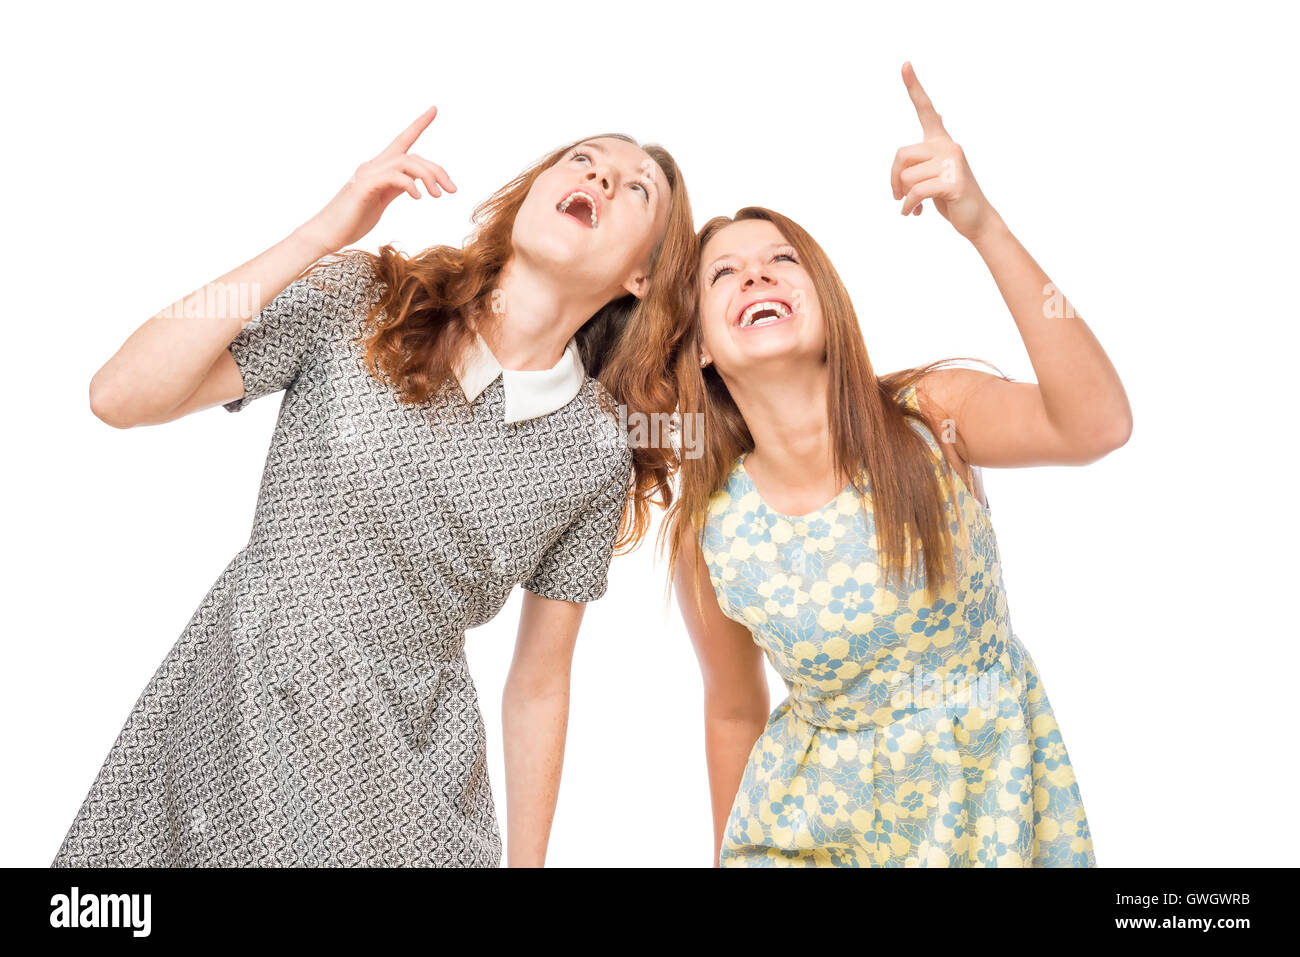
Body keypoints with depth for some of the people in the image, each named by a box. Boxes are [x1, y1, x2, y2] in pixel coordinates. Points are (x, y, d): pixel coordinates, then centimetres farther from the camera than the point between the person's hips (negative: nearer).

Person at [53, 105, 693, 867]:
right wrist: (321, 235, -20)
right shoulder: (355, 300, -8)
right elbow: (121, 397, -16)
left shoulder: (599, 453, -7)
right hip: (235, 710, 0)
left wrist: (528, 861, 3)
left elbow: (539, 686, 0)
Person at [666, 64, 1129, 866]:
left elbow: (1097, 424, -38)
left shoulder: (931, 416, -18)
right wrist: (726, 855, 9)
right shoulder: (705, 533, -16)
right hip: (822, 812, 1)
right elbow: (734, 715, -1)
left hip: (992, 791, 0)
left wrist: (983, 227, -44)